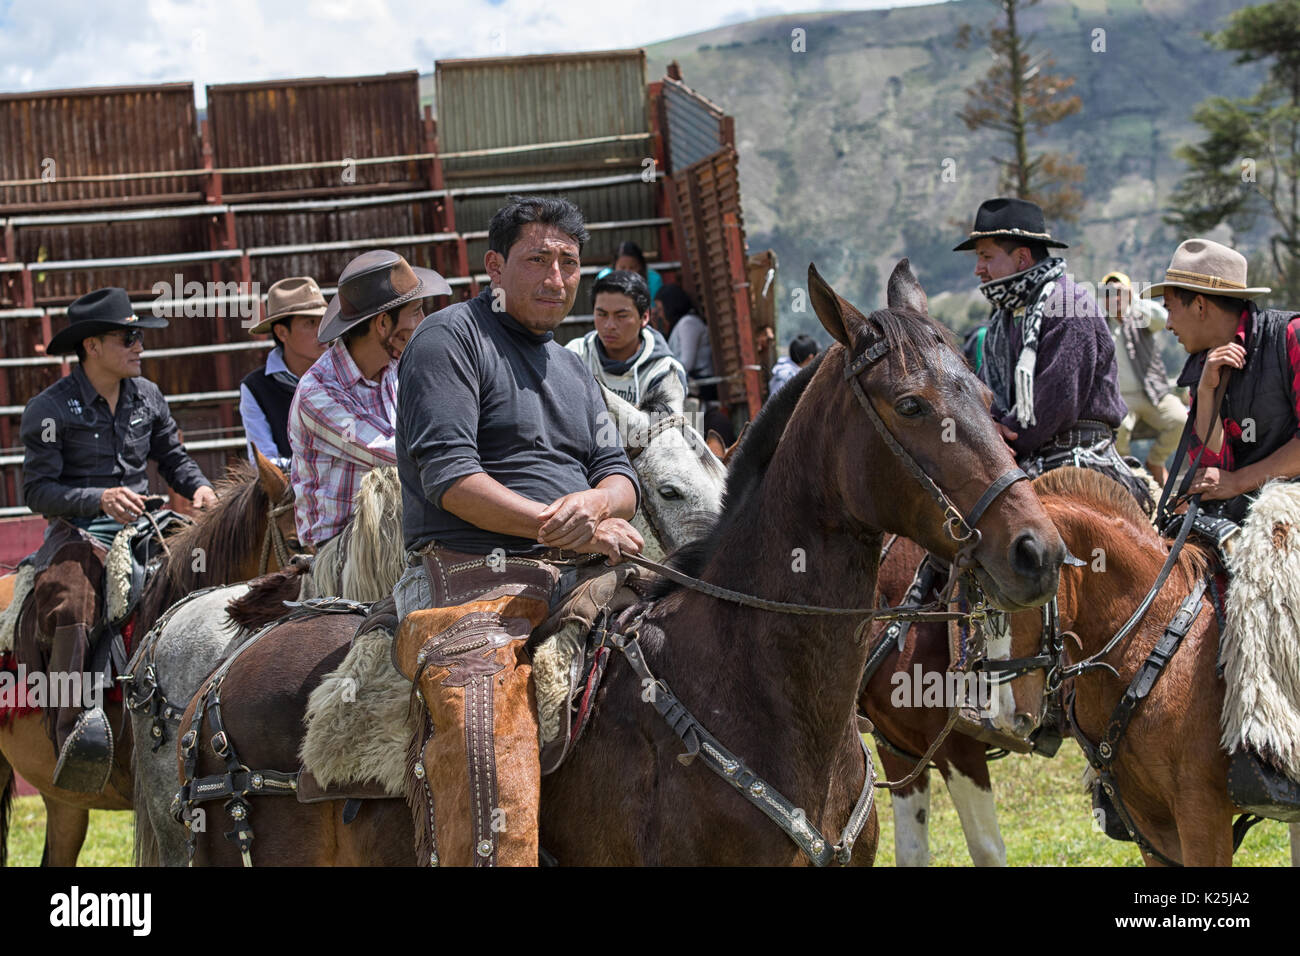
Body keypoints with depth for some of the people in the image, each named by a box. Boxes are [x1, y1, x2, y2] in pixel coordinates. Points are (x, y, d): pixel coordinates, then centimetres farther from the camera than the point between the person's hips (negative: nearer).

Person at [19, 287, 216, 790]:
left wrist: (198, 486, 2)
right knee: (73, 599, -36)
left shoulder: (147, 396, 13)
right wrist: (100, 498, -21)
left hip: (139, 527, 5)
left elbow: (172, 457, 24)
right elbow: (38, 490, -6)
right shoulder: (50, 409, -3)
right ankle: (74, 724, -49)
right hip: (77, 532, -5)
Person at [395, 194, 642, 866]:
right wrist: (561, 528, -16)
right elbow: (447, 475, -10)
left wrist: (594, 502, -8)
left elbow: (621, 479, 18)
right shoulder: (451, 338, 1)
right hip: (477, 579, -8)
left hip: (579, 583, 8)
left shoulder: (571, 367, 26)